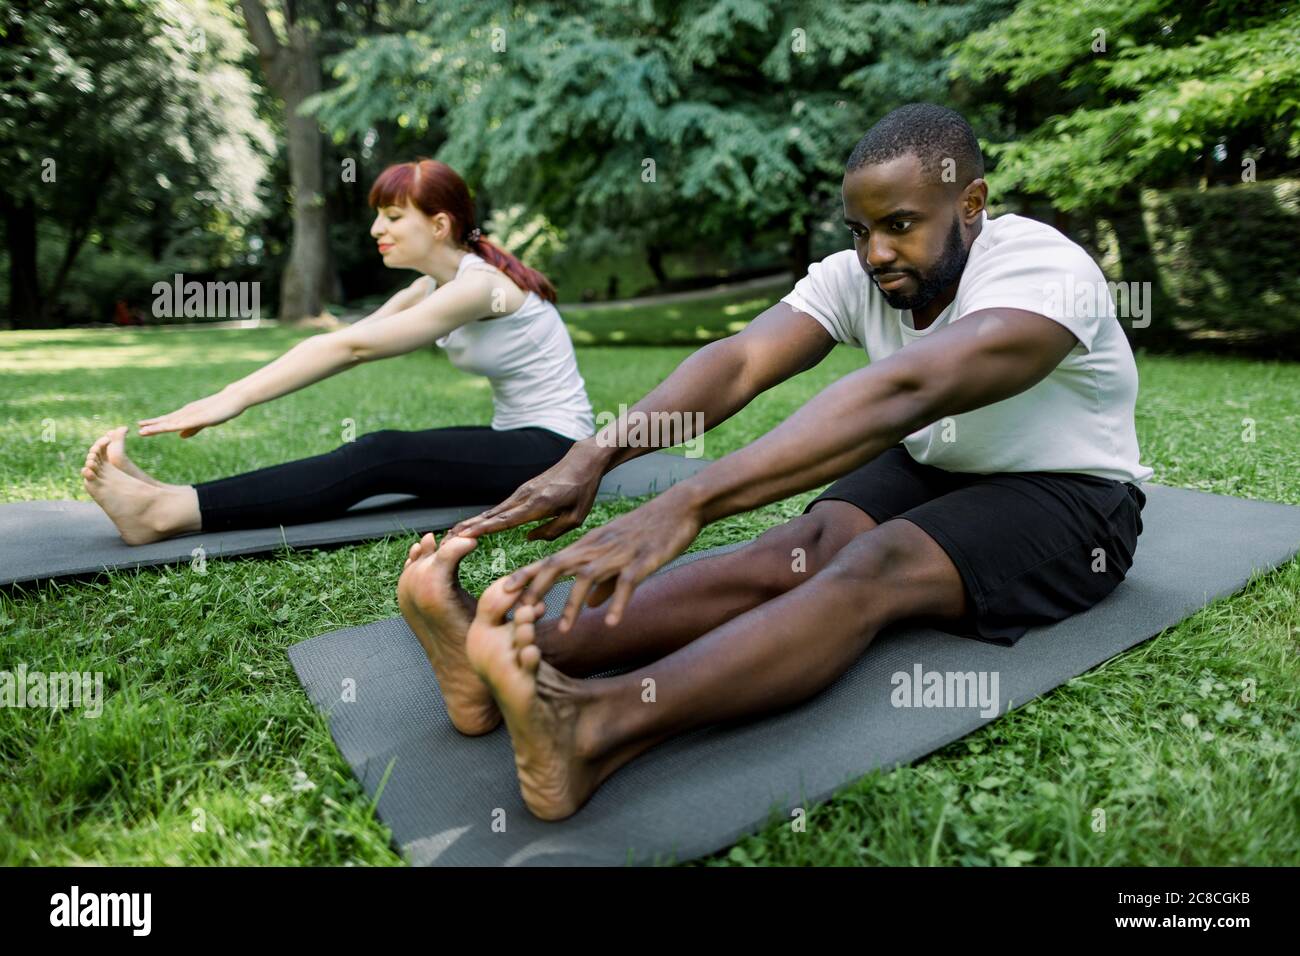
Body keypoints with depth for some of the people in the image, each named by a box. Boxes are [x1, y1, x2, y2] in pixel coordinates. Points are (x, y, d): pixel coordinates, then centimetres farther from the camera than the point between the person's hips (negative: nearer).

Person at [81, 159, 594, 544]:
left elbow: (354, 347, -26)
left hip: (553, 448, -8)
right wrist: (232, 394, -7)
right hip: (514, 441, 8)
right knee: (374, 458, -11)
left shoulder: (479, 284, -20)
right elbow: (347, 340, 1)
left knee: (380, 457, -25)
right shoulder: (432, 287, 9)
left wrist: (238, 397, -26)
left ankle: (169, 513, -32)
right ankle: (172, 501, -20)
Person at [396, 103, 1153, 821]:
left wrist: (688, 505, -56)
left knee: (875, 568, -34)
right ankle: (515, 657, -43)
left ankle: (592, 729, -56)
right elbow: (740, 362, -25)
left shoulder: (1041, 271, -27)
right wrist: (596, 454, -42)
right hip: (926, 470, 5)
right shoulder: (856, 277, -9)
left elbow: (902, 393, -45)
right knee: (794, 551, -26)